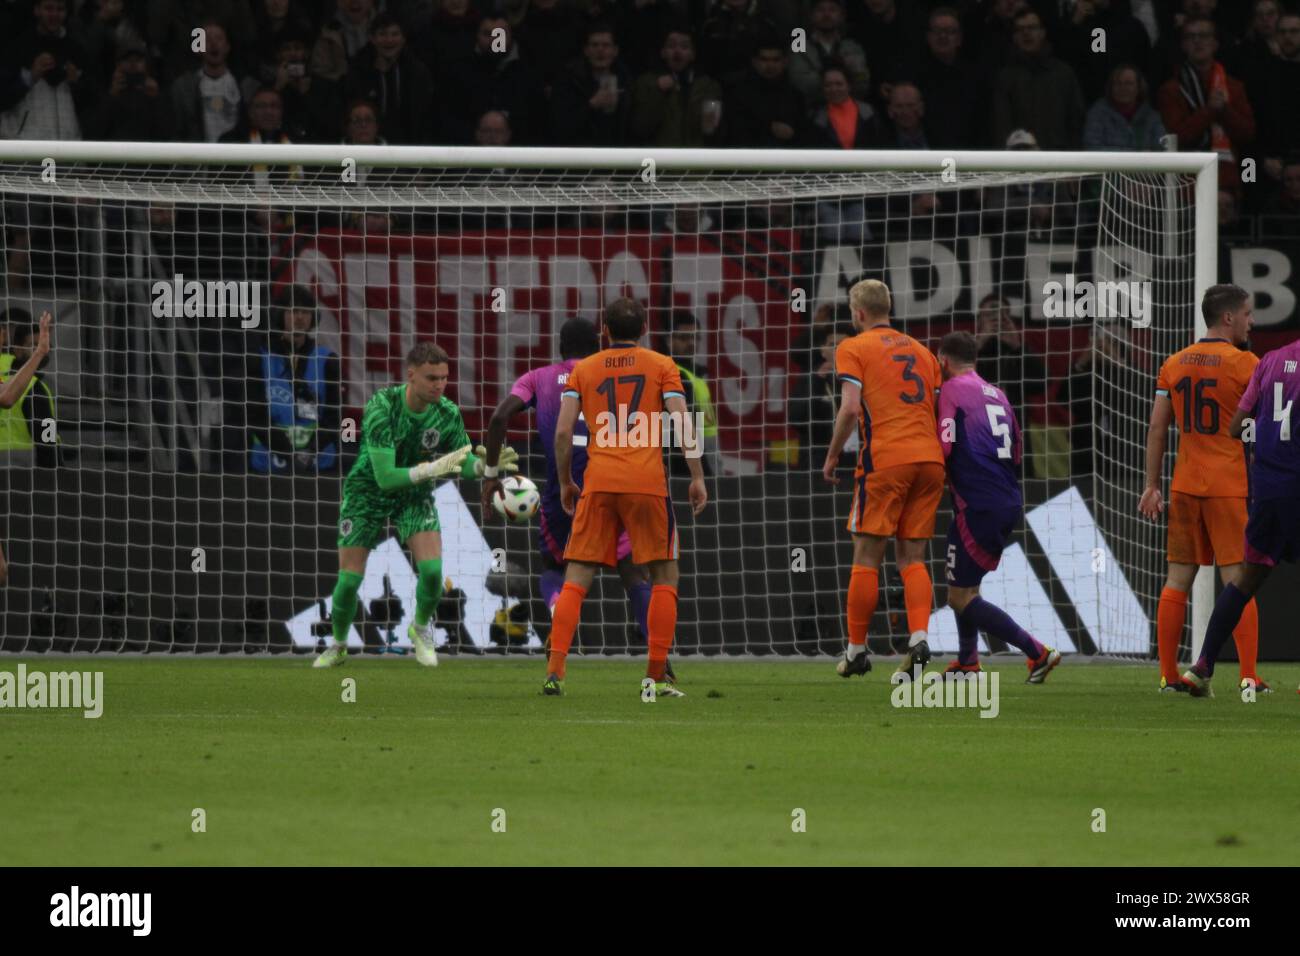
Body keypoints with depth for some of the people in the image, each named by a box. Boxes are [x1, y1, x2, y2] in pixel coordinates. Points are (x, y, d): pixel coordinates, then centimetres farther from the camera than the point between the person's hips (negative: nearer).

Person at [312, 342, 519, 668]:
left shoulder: (448, 414, -18)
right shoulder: (381, 408, -31)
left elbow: (464, 463, -4)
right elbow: (385, 476, -35)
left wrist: (485, 466, -27)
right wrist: (430, 469, -48)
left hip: (414, 494, 3)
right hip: (368, 492, -3)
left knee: (432, 569, -17)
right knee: (349, 580, -5)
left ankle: (421, 629, 14)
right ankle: (338, 646, 23)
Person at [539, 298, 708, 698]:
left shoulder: (584, 369, 12)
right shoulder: (662, 366, 8)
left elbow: (563, 431, 4)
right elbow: (682, 424, -3)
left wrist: (565, 482, 15)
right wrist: (697, 477, 2)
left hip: (598, 484, 1)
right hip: (647, 482, -1)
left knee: (576, 579, 4)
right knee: (665, 577, 9)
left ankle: (555, 672, -8)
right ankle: (656, 678, 3)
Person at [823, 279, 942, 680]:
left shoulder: (854, 348, 2)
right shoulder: (920, 350, 19)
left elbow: (851, 408, -10)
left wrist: (833, 456, 0)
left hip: (884, 461, -5)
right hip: (929, 459, 5)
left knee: (867, 557, 2)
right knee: (912, 558, 7)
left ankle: (856, 650, 5)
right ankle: (919, 638, -14)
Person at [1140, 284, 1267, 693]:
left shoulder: (1174, 364, 8)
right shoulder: (1245, 364, -7)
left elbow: (1157, 428, 8)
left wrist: (1152, 486, 12)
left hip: (1184, 487, 5)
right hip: (1229, 488, -5)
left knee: (1178, 579, 8)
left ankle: (1168, 675, 8)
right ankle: (1249, 677, -9)